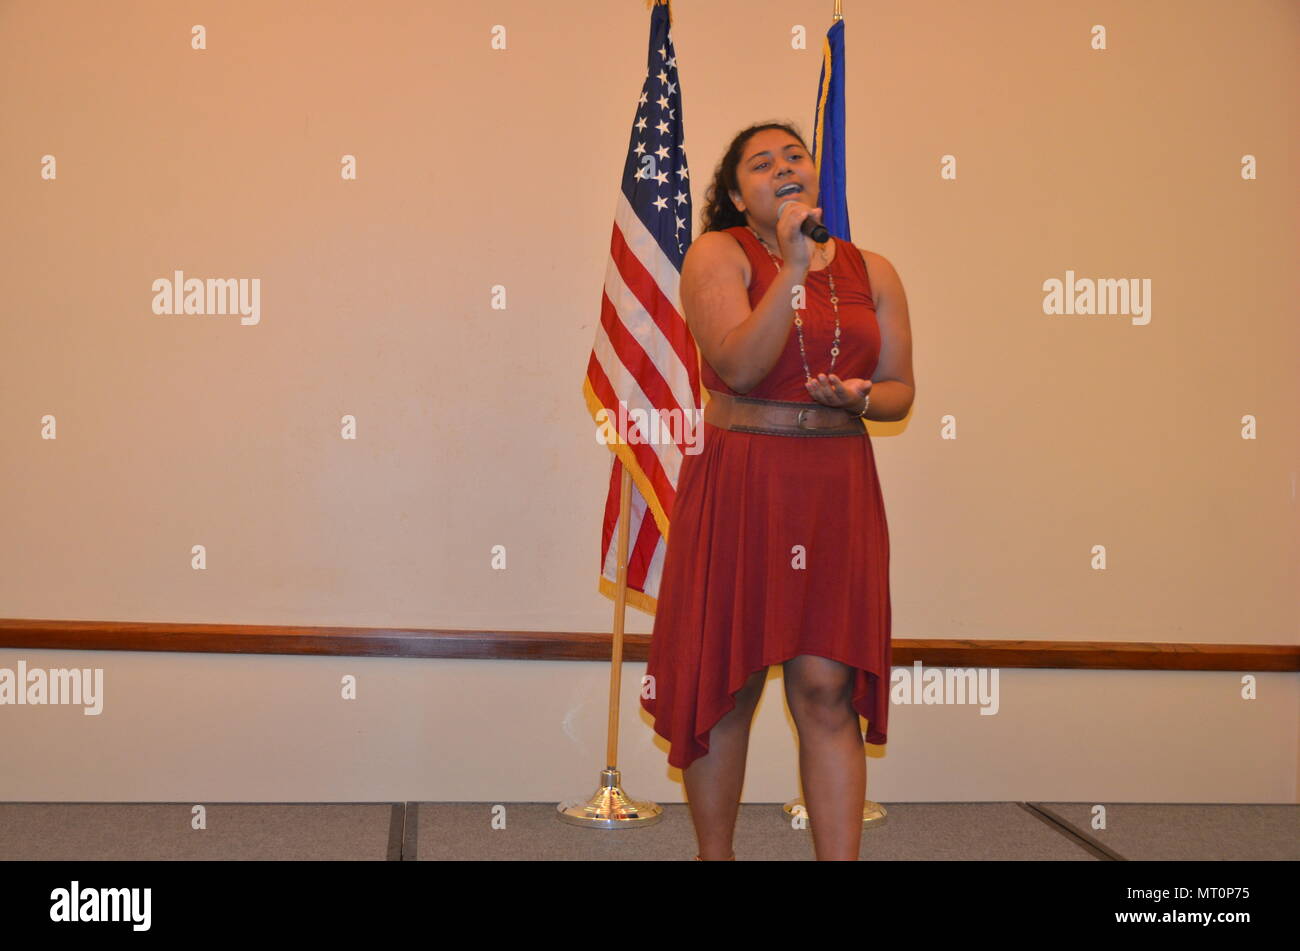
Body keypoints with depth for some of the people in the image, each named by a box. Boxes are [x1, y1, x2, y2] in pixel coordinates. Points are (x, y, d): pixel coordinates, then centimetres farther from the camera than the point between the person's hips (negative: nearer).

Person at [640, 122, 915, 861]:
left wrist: (860, 397, -10)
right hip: (738, 488, -2)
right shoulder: (718, 254, -1)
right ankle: (715, 855, 21)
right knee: (725, 683, 5)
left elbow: (901, 389, 12)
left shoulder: (871, 271, 11)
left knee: (828, 689, -2)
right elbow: (739, 367, -15)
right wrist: (793, 267, -18)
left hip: (838, 493, 2)